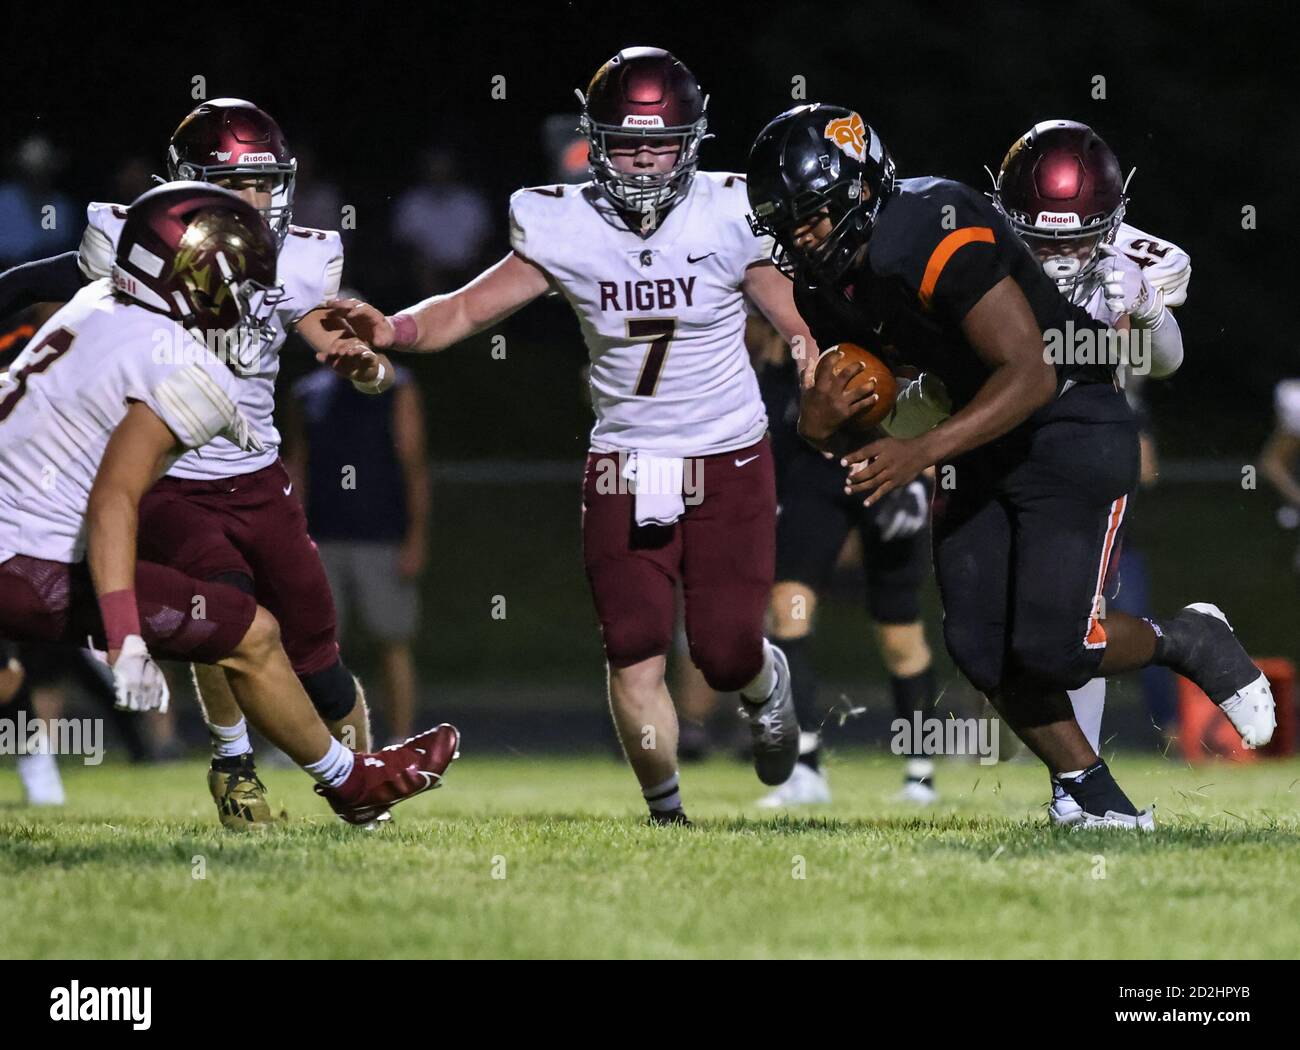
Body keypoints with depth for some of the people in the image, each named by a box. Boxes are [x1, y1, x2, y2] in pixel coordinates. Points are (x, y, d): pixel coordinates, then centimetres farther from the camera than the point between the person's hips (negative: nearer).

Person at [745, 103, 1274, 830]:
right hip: (983, 443, 8)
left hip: (1072, 424, -8)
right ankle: (1105, 806, 13)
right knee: (984, 652, -2)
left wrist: (922, 451, -39)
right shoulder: (825, 285, -2)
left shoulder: (933, 239, -28)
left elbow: (1031, 377, -31)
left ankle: (1189, 642, 12)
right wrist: (820, 420, -18)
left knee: (1050, 647, -17)